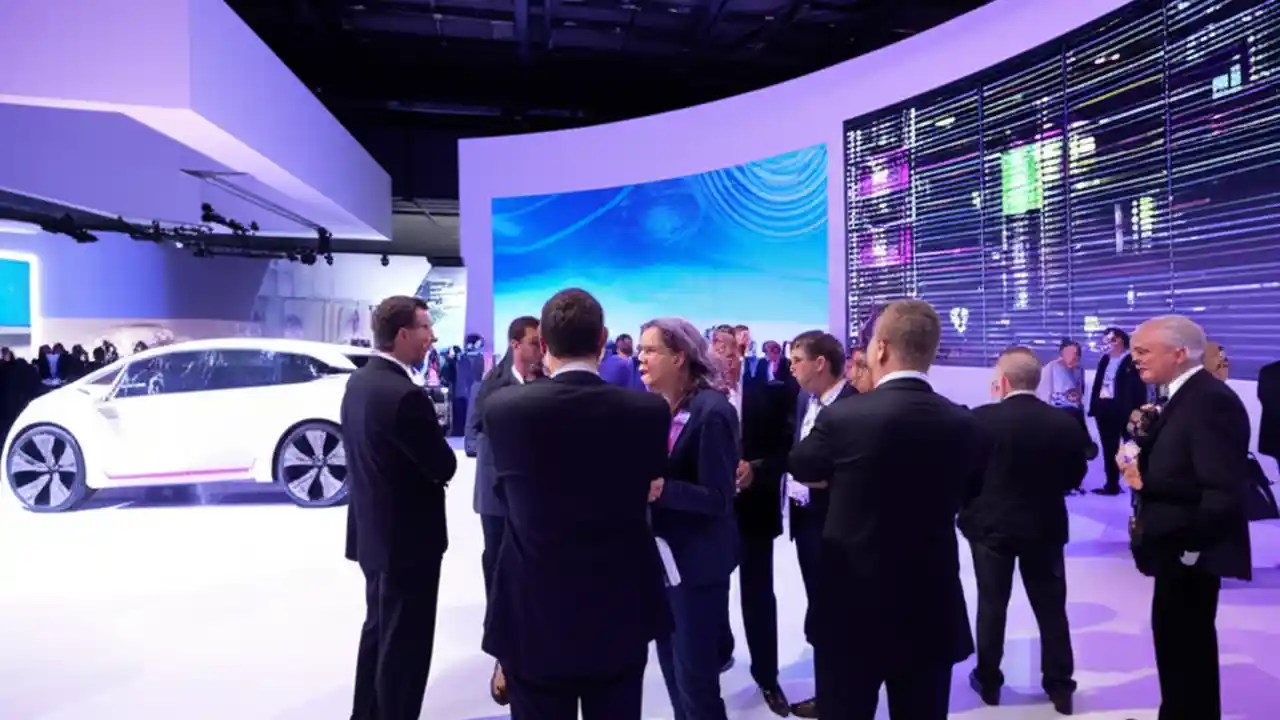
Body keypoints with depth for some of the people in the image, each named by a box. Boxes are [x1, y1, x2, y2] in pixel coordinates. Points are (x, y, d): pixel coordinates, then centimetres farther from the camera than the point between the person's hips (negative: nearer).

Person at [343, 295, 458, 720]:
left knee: (379, 632, 24)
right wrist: (435, 468, 1)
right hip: (407, 538, -10)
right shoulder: (404, 395, -26)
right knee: (405, 645, 5)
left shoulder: (359, 381, 4)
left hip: (373, 531, 10)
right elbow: (445, 466, -19)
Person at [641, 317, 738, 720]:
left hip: (697, 561, -7)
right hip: (663, 554, 7)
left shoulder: (712, 411, -18)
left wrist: (657, 488, -29)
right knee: (672, 667, 20)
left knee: (695, 677, 5)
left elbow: (716, 498, -21)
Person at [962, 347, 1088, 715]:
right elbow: (1075, 477, 2)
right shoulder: (1067, 423, -8)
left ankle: (988, 681, 23)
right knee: (1051, 607, 15)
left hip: (991, 525, -2)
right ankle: (1060, 686, 24)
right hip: (1045, 527, 2)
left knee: (991, 605, 11)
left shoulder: (981, 419, -17)